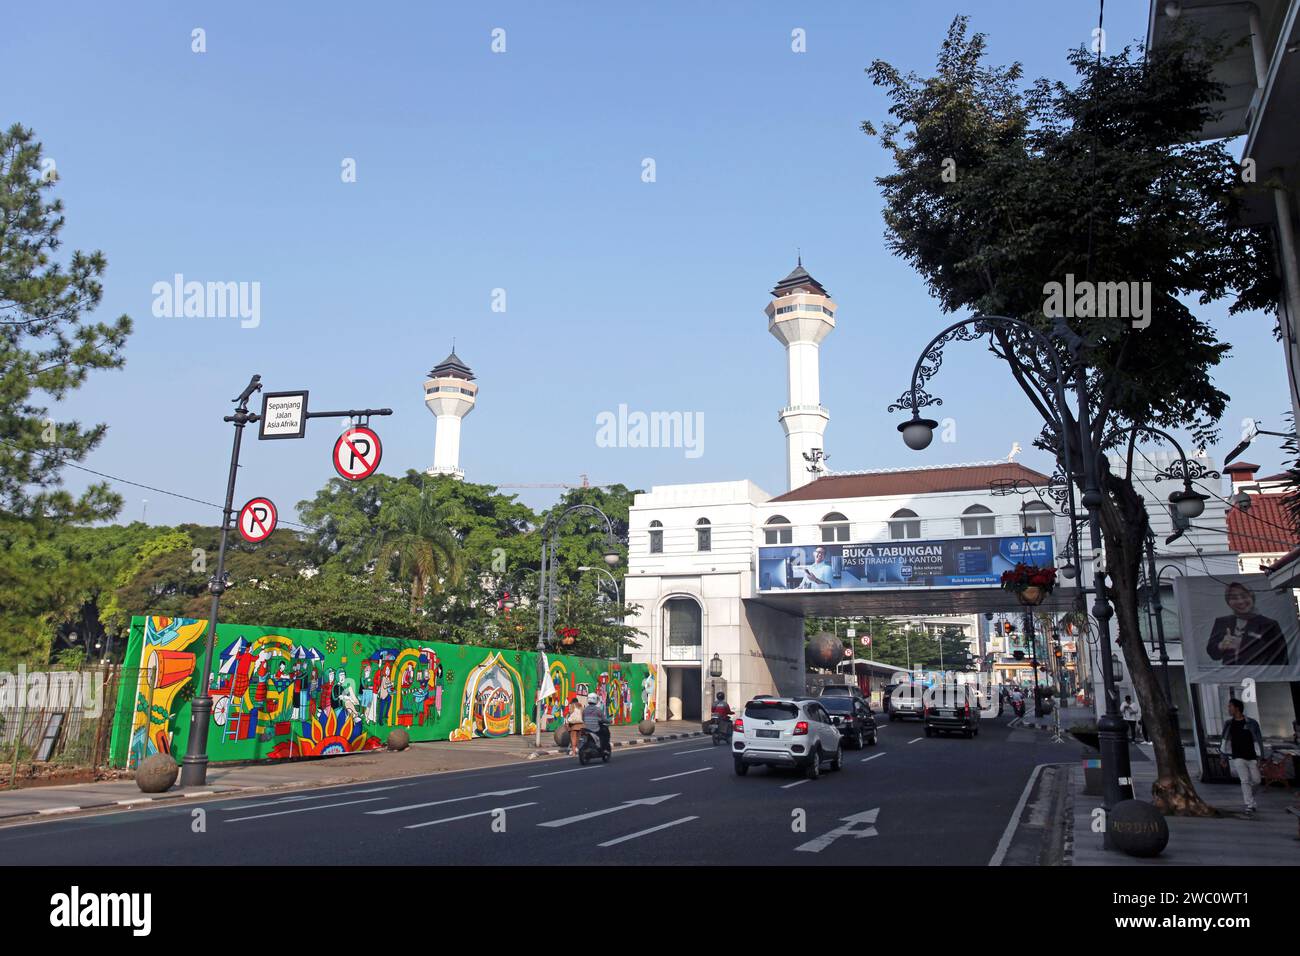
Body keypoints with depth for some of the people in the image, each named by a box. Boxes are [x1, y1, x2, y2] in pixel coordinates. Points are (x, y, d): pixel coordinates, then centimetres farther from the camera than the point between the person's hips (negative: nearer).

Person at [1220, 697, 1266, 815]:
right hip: (1238, 758, 0)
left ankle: (1246, 795, 34)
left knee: (1256, 781, 6)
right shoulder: (1228, 723, 2)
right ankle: (1249, 806, -9)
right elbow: (1224, 740, 10)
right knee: (1245, 781, -10)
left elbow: (1259, 740, -2)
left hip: (1251, 757, 0)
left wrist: (1259, 759, -6)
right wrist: (1223, 757, 9)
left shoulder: (1252, 723, -5)